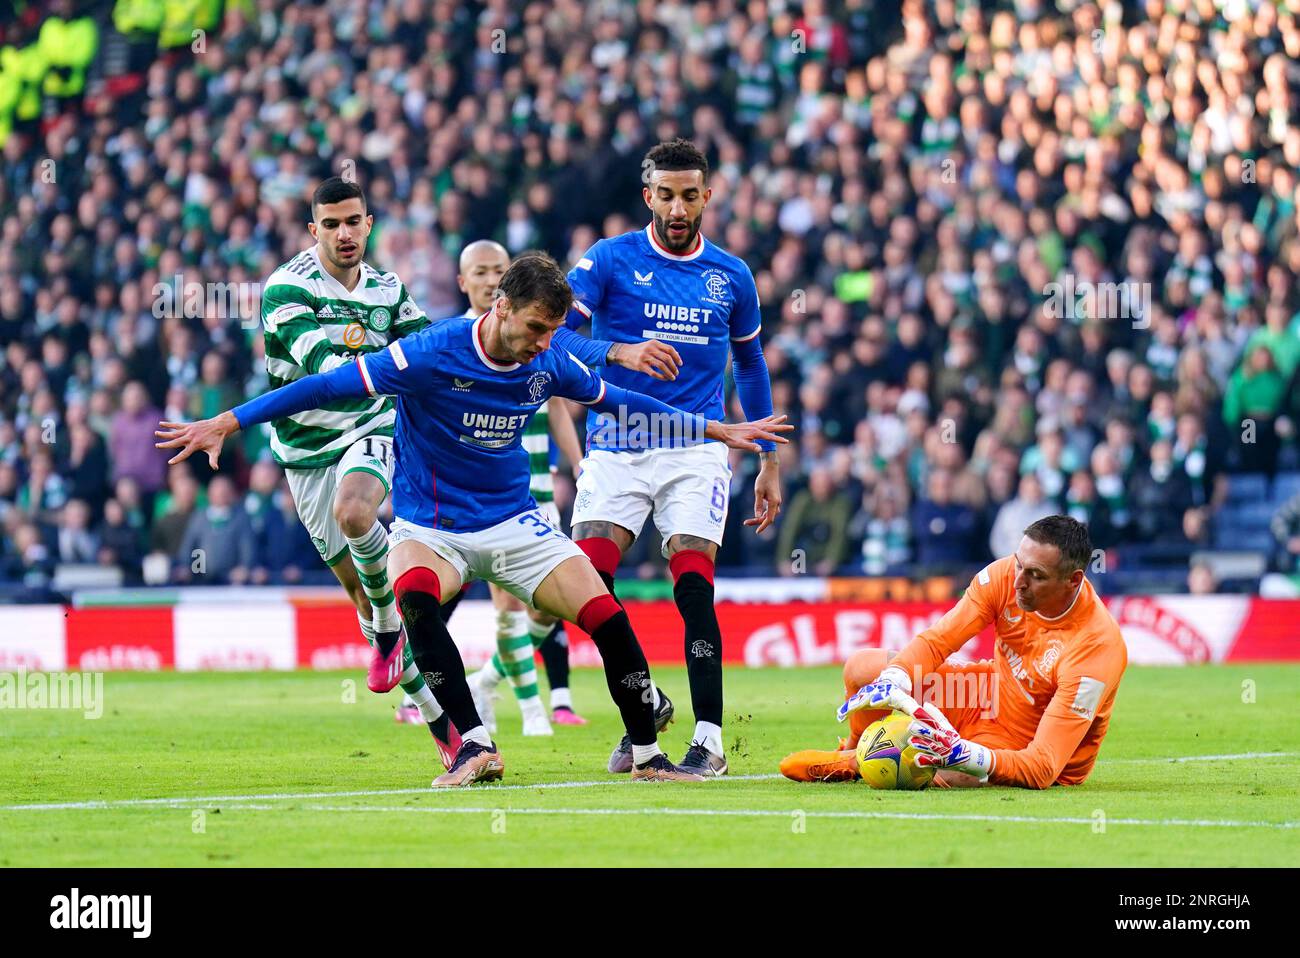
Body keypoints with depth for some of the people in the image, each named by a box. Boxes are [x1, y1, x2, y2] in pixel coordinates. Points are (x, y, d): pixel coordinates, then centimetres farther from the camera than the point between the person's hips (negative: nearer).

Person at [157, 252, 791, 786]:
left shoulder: (549, 363, -5)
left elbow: (617, 401, 14)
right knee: (415, 595, -37)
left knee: (607, 617, -14)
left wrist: (714, 429, 19)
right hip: (429, 527, -3)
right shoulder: (433, 354, -21)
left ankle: (646, 756, 5)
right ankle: (477, 746, -35)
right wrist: (227, 424, -21)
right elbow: (329, 385, -19)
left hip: (513, 522, 3)